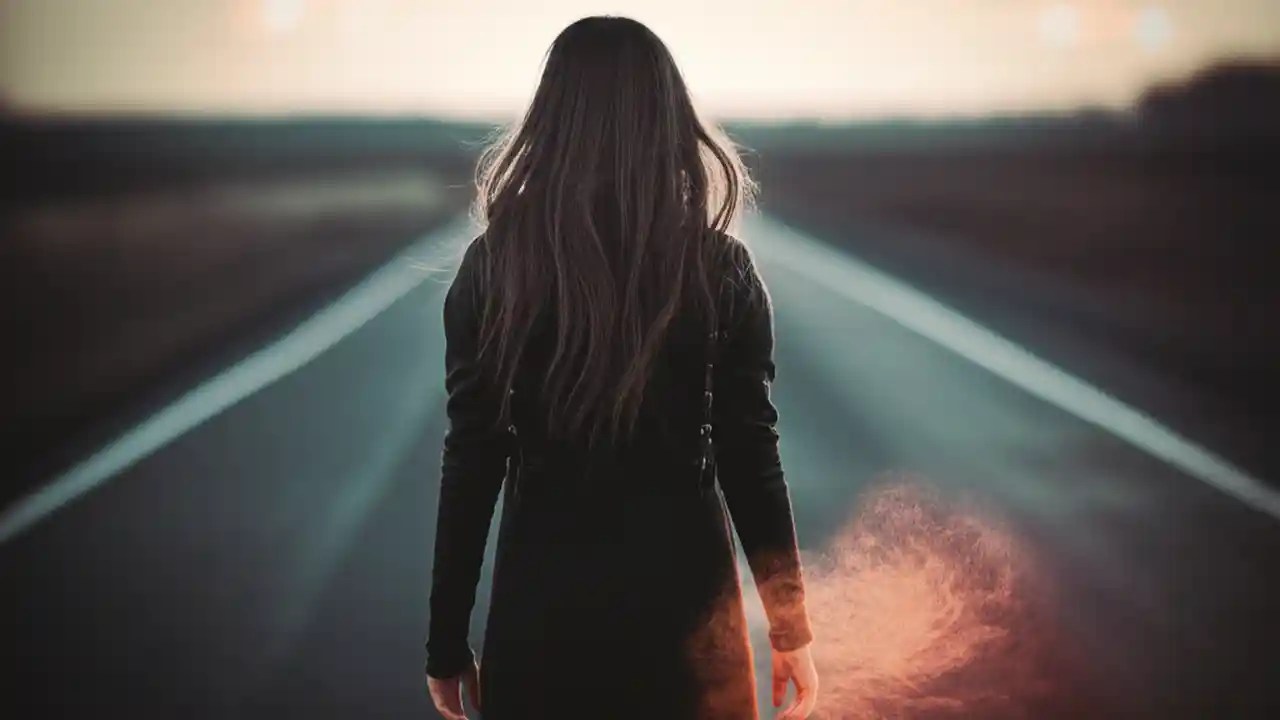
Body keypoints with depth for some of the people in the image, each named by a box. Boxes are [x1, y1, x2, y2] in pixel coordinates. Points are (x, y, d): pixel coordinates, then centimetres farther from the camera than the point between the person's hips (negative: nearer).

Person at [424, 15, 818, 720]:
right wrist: (790, 631, 3)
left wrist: (447, 640, 2)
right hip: (681, 586, 0)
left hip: (543, 591, 0)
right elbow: (749, 457, -7)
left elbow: (472, 459, -6)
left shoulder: (493, 264, -8)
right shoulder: (720, 268, -8)